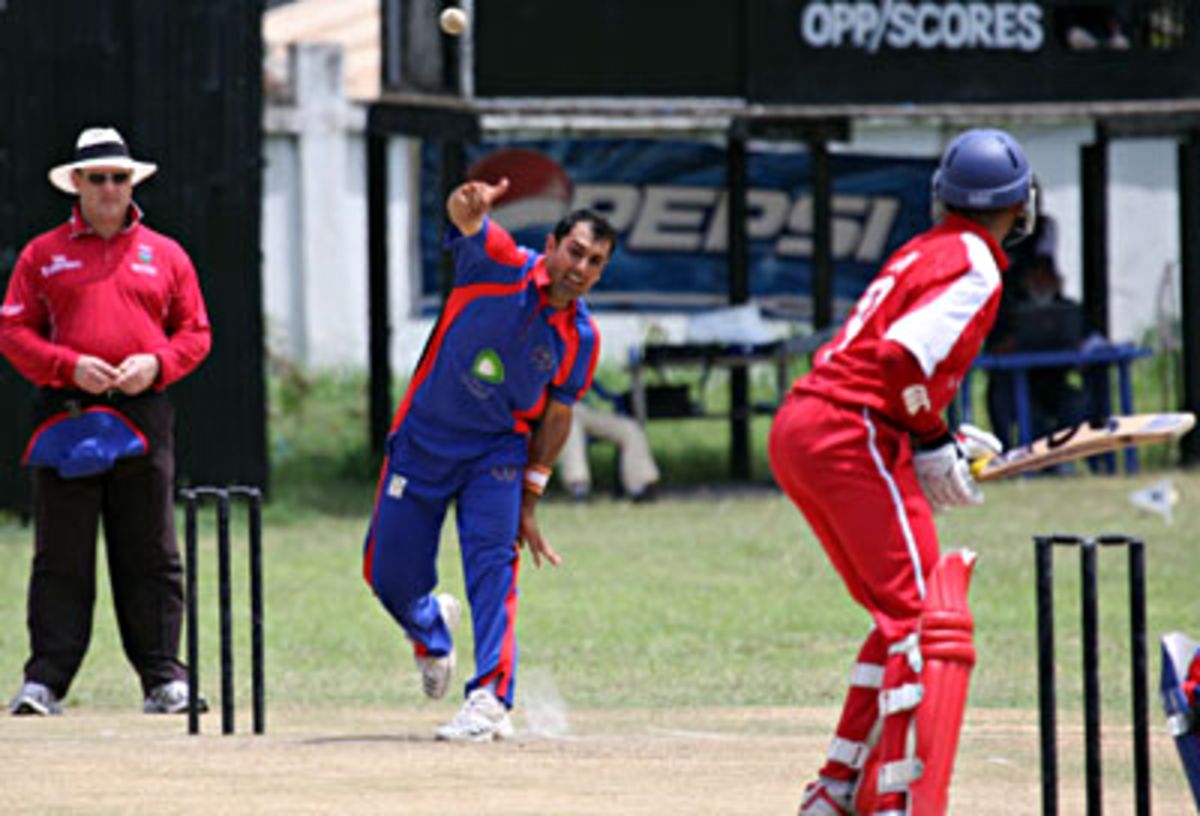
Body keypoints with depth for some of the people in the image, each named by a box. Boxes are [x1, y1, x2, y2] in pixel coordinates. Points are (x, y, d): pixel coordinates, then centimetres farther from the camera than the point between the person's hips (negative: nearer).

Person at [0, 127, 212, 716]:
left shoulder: (165, 255, 14)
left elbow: (195, 333, 13)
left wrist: (156, 363, -7)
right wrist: (69, 365, -11)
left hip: (144, 416, 1)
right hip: (66, 414, -1)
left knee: (149, 554, 2)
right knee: (61, 557, -2)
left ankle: (163, 674, 5)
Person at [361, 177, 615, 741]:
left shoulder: (580, 338, -6)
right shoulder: (502, 267, -15)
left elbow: (556, 417, 4)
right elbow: (466, 225, -35)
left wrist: (529, 502, 2)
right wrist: (469, 206, -62)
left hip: (498, 451, 1)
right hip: (424, 439, -1)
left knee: (493, 563, -18)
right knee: (389, 573, 6)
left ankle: (490, 701, -20)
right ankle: (431, 627, 41)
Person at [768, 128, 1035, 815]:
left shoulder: (925, 252, 22)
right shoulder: (974, 267, -7)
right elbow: (903, 358, -19)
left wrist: (940, 439, 18)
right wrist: (934, 442, -9)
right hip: (851, 435, -10)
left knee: (902, 615, 18)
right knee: (923, 618, -9)